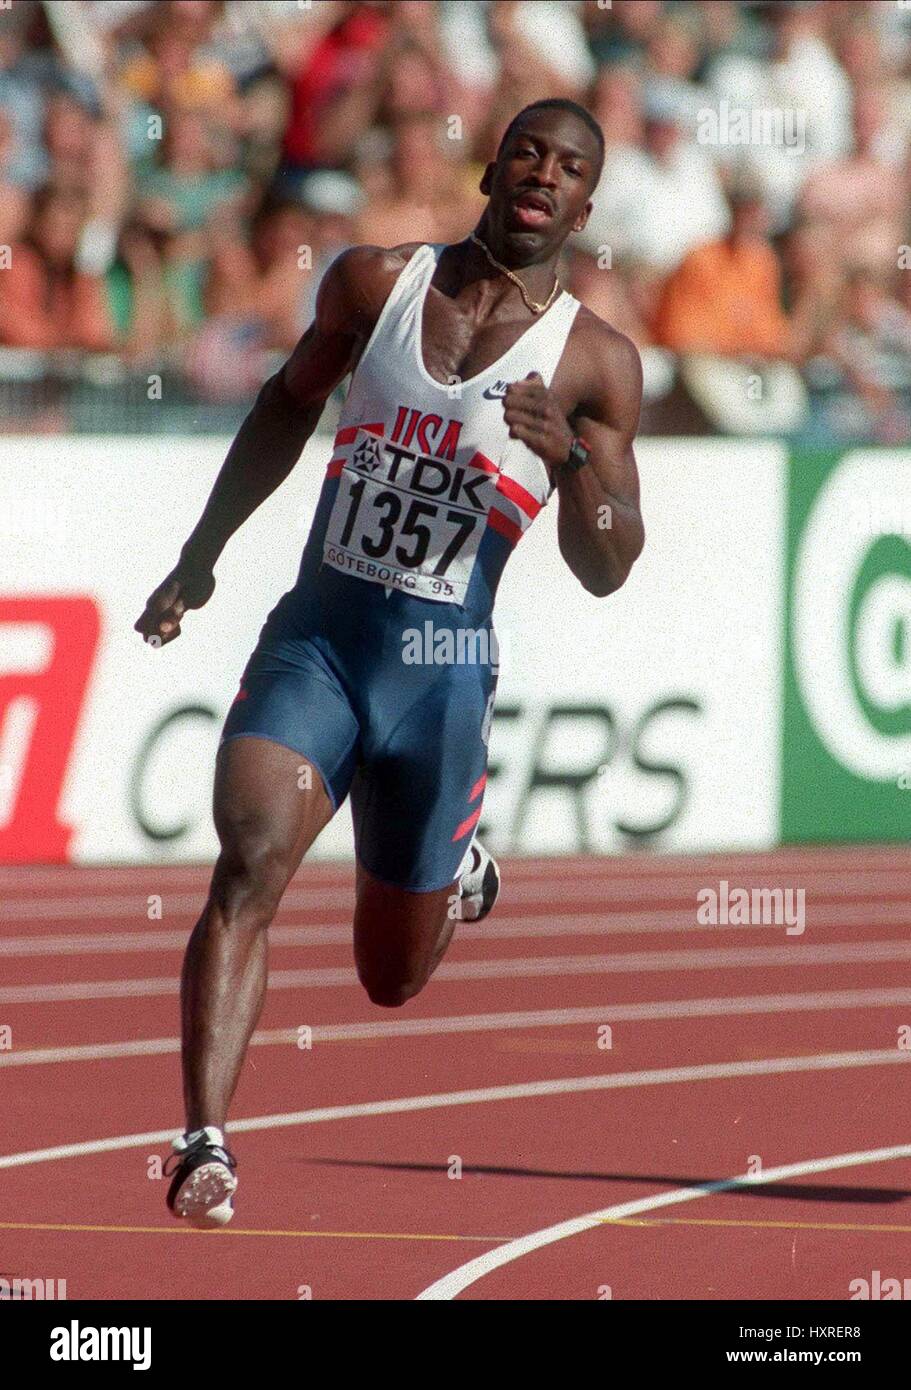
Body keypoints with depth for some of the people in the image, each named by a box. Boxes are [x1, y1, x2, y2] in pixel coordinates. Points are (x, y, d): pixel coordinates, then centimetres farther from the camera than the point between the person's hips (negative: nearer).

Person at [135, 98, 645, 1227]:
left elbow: (608, 572, -1)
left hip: (439, 668, 0)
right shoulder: (377, 283, 4)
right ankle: (204, 1146, -28)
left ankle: (457, 870, 46)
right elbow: (289, 405, 21)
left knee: (392, 977, 11)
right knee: (250, 860, -25)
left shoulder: (595, 364, -1)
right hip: (313, 636, 0)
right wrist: (199, 559, 21)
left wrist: (571, 457, -20)